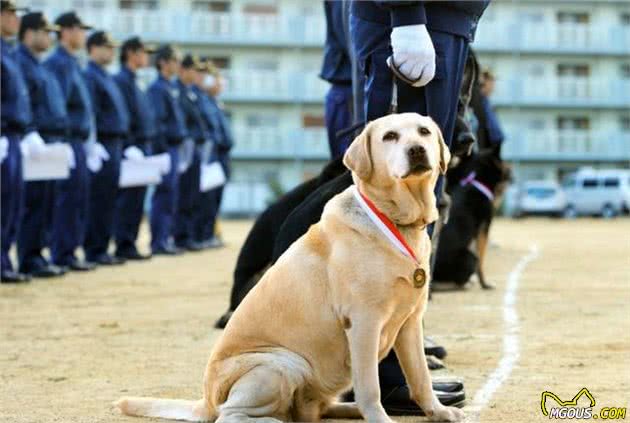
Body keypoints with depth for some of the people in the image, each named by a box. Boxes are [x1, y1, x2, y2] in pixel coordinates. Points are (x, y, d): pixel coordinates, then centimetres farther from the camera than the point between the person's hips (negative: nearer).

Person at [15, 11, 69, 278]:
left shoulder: (38, 66, 21)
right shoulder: (19, 63, -9)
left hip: (51, 140, 9)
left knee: (45, 204, 10)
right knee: (35, 203, -8)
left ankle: (36, 255, 14)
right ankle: (30, 260, -5)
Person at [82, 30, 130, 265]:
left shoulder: (107, 77, 20)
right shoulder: (90, 76, -10)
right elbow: (90, 113, -16)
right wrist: (95, 146, -20)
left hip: (115, 144, 9)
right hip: (103, 143, -9)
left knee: (108, 199, 9)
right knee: (99, 199, -6)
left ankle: (101, 248, 13)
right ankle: (94, 251, -2)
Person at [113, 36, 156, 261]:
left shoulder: (133, 81, 20)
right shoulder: (121, 80, -10)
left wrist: (147, 146, 17)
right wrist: (130, 147, -20)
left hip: (143, 147, 9)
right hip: (132, 149, -9)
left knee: (136, 199, 9)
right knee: (129, 198, -8)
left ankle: (129, 244, 12)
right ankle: (124, 245, -6)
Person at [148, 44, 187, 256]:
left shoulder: (172, 87, 17)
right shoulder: (157, 88, -12)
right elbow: (157, 121, -17)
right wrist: (163, 149, -19)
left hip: (174, 147, 9)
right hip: (166, 147, -9)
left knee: (170, 193, 11)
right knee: (165, 193, -8)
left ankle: (165, 238, 16)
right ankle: (159, 241, -6)